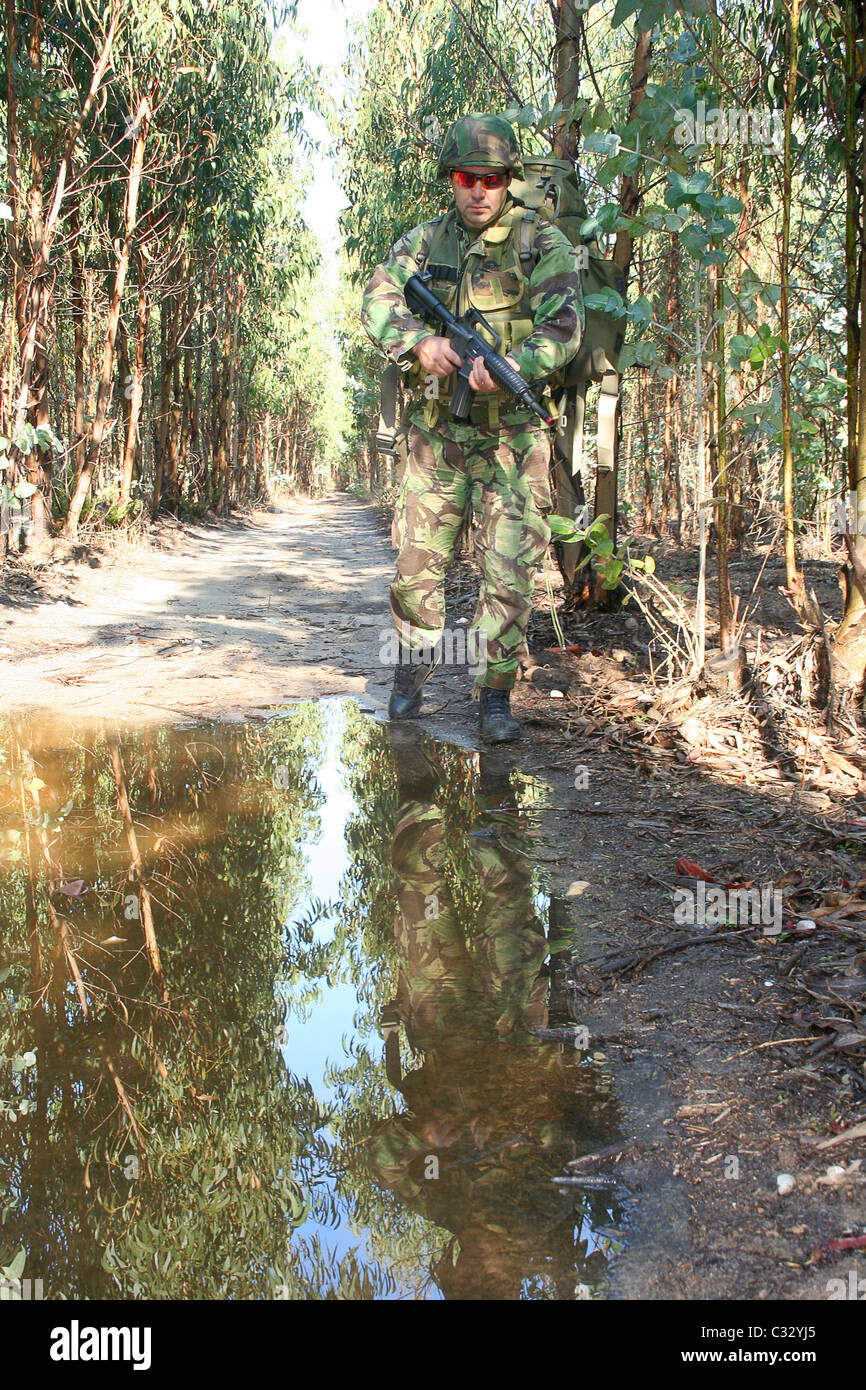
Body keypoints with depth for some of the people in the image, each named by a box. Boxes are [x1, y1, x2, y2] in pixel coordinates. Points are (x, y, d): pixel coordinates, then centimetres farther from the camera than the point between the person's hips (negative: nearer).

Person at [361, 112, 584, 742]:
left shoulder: (544, 244, -1)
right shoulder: (423, 242, 9)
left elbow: (562, 329, -12)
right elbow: (378, 302, -3)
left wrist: (503, 368, -29)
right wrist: (420, 340, -23)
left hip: (512, 434, -2)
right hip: (436, 431, 3)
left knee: (509, 571, -4)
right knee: (418, 561, 7)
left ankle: (496, 694, 7)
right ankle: (415, 667, 30)